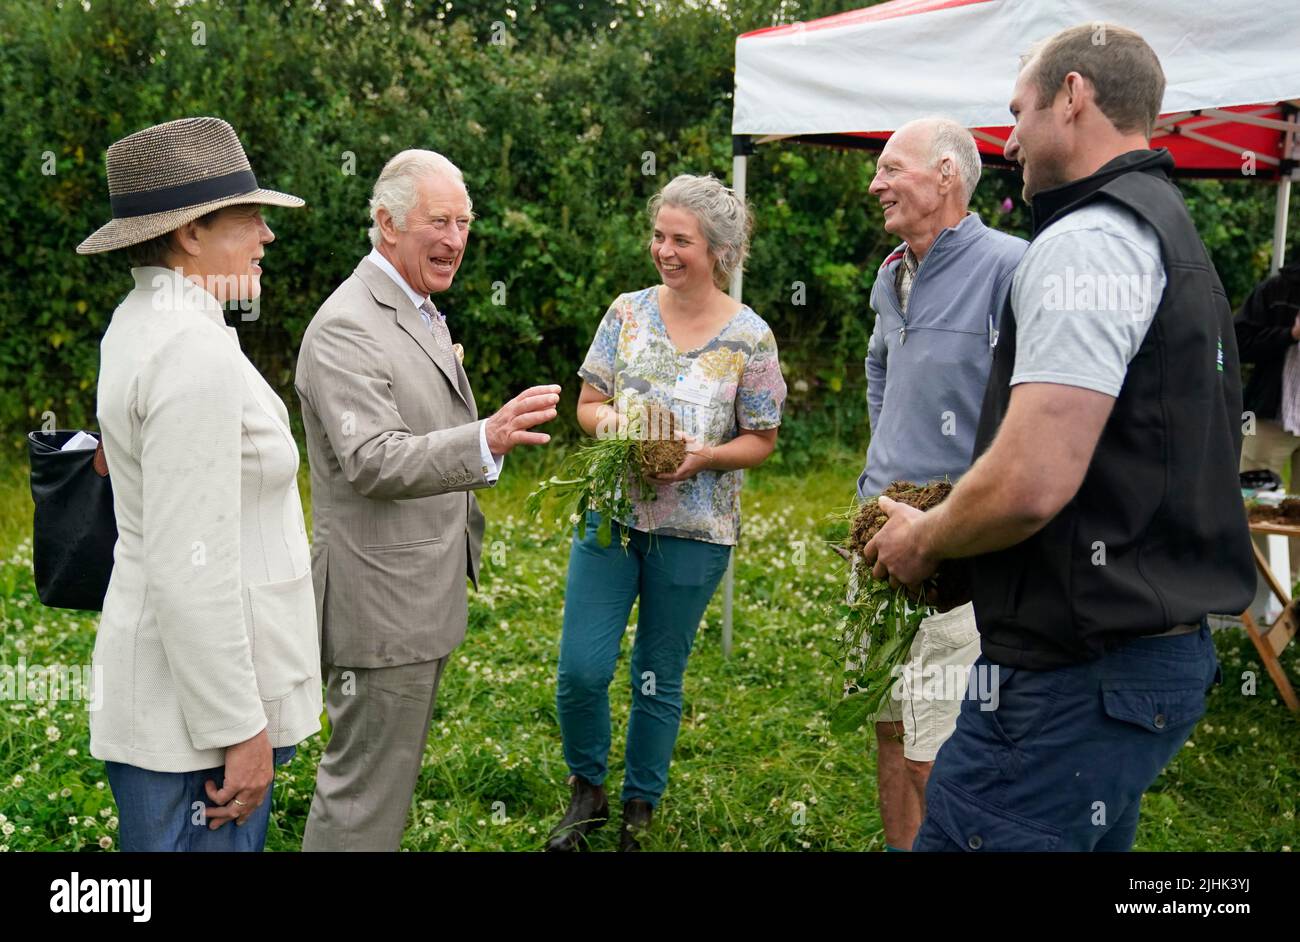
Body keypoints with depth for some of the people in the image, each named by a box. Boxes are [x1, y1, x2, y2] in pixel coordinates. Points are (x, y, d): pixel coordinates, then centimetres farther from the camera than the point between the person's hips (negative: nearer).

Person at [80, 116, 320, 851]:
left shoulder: (144, 323, 9)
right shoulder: (195, 351, -21)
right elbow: (191, 567, -25)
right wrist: (238, 728, -18)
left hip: (174, 675, 9)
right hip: (199, 704, -9)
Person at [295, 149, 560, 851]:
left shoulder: (423, 313, 14)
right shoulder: (345, 327, -19)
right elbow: (373, 463, -30)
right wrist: (490, 438, -43)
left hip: (423, 595, 10)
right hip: (378, 603, -10)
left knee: (389, 772, 22)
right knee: (363, 792, 0)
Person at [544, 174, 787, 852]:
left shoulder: (750, 338, -5)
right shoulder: (628, 312, 3)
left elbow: (761, 440, 0)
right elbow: (587, 402, 7)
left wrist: (705, 456, -19)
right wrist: (606, 419, -16)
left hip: (693, 531, -2)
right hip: (610, 515, 2)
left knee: (658, 678, 10)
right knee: (580, 669, -3)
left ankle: (639, 809, 32)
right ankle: (586, 792, 25)